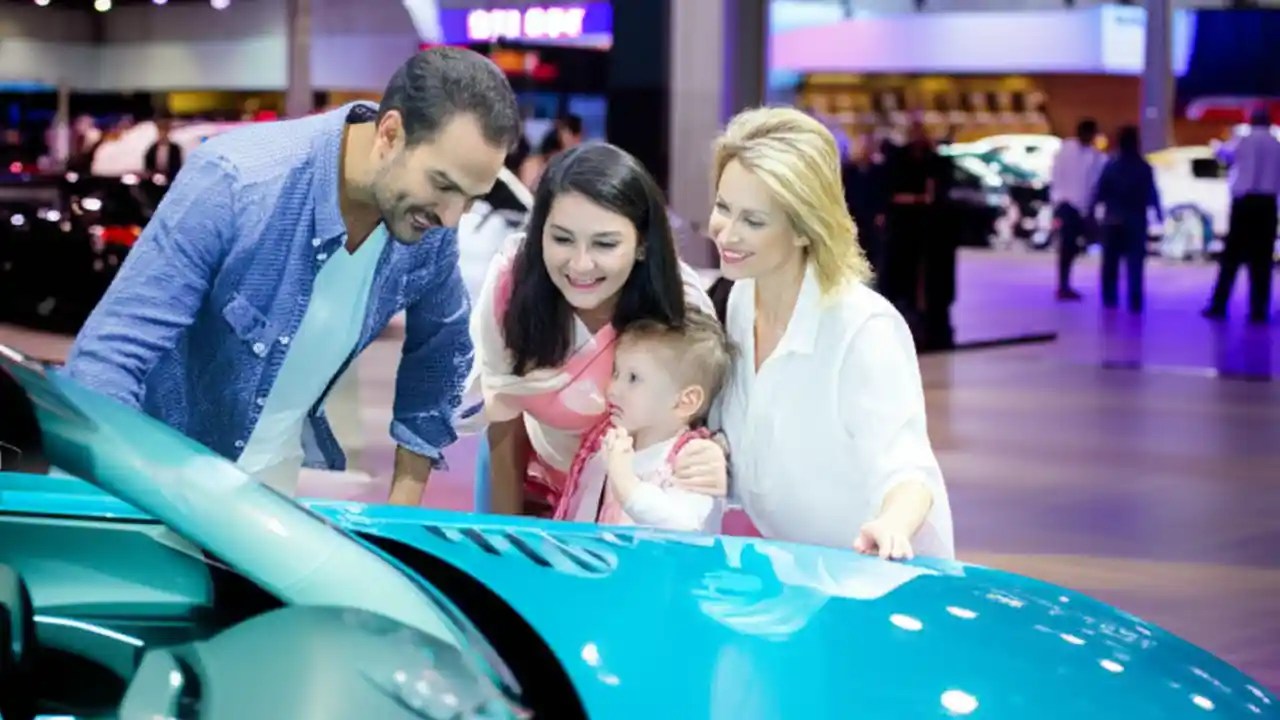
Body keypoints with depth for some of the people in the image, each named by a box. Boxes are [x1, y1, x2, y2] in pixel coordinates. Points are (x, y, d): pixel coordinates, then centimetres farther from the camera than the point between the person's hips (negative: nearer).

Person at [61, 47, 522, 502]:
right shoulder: (235, 181, -29)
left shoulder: (428, 223, -14)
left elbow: (440, 353, 5)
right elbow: (112, 351, -30)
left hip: (277, 471, 4)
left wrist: (400, 513, 2)